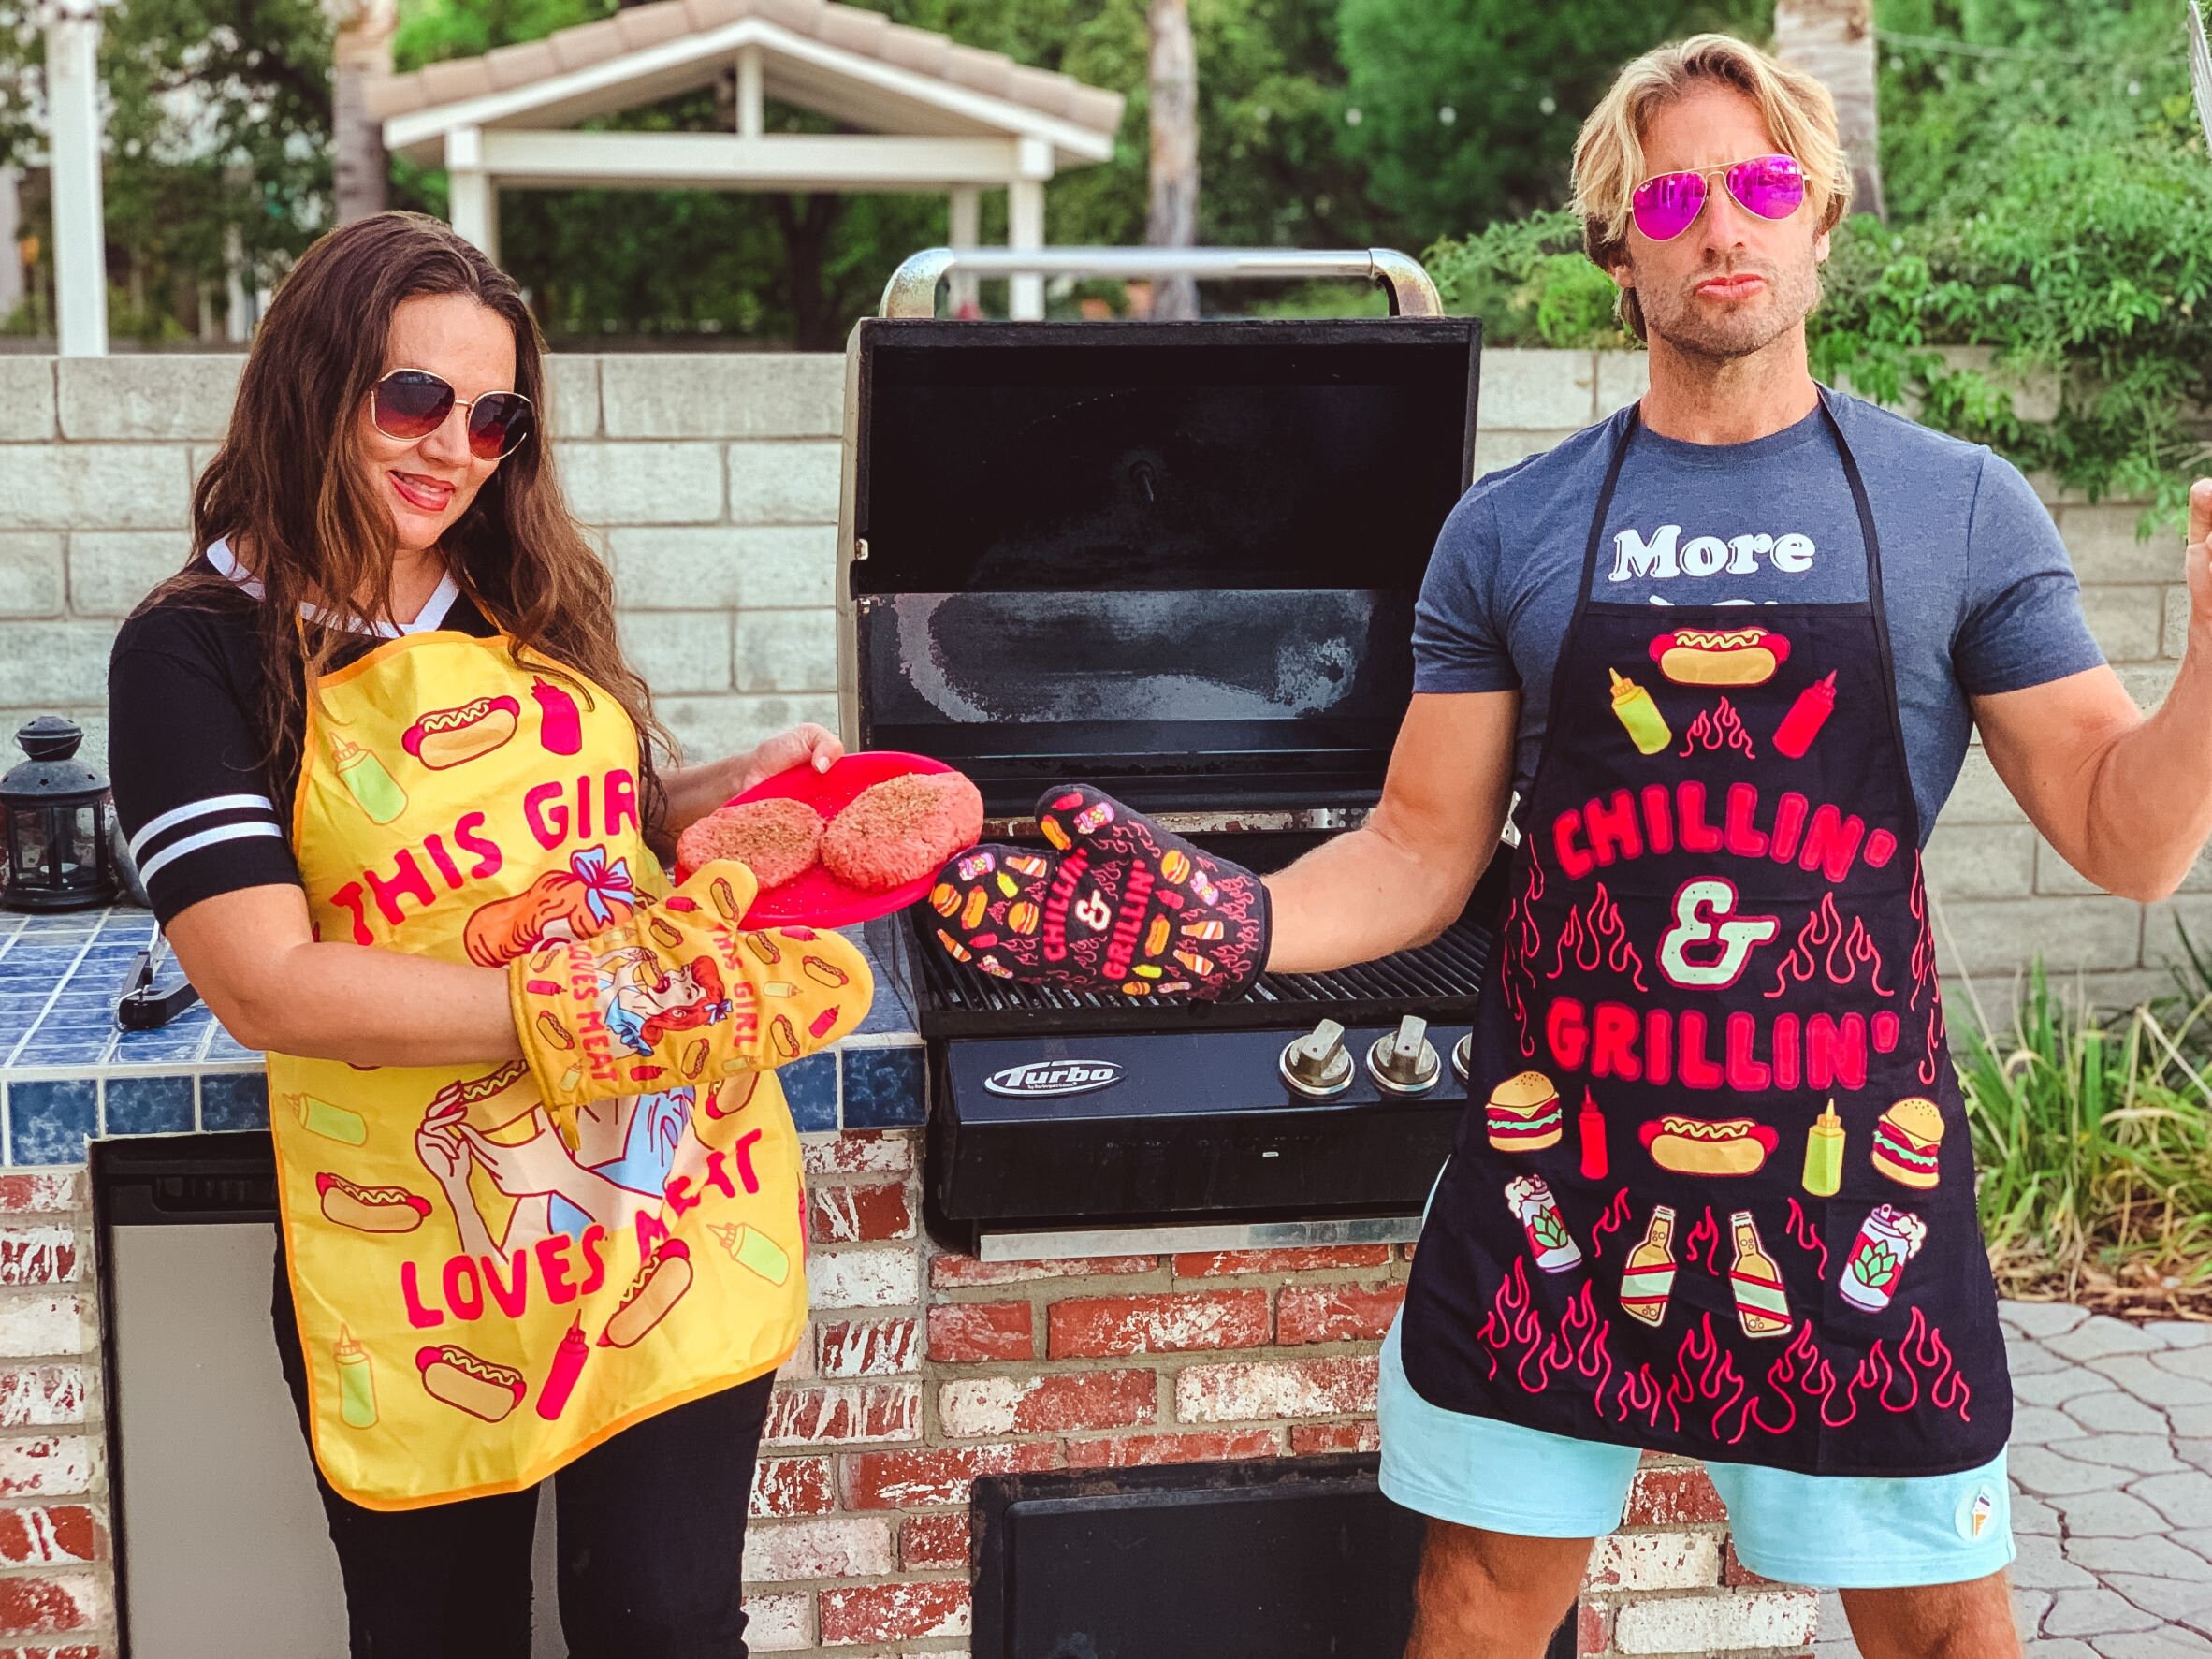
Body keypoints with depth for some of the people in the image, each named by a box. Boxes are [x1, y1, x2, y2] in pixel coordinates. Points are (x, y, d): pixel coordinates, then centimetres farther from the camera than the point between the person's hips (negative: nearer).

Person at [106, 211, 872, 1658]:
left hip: (681, 1202, 4)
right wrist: (588, 1011, -21)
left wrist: (739, 787, -1)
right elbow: (268, 985, -18)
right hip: (425, 1270, -3)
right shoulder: (198, 654, -9)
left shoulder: (531, 603, 8)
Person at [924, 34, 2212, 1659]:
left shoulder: (1962, 509, 1)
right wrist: (1228, 925, -13)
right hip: (1559, 1154, 1)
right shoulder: (1513, 531, 3)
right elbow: (1421, 854, 4)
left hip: (1854, 1163, 0)